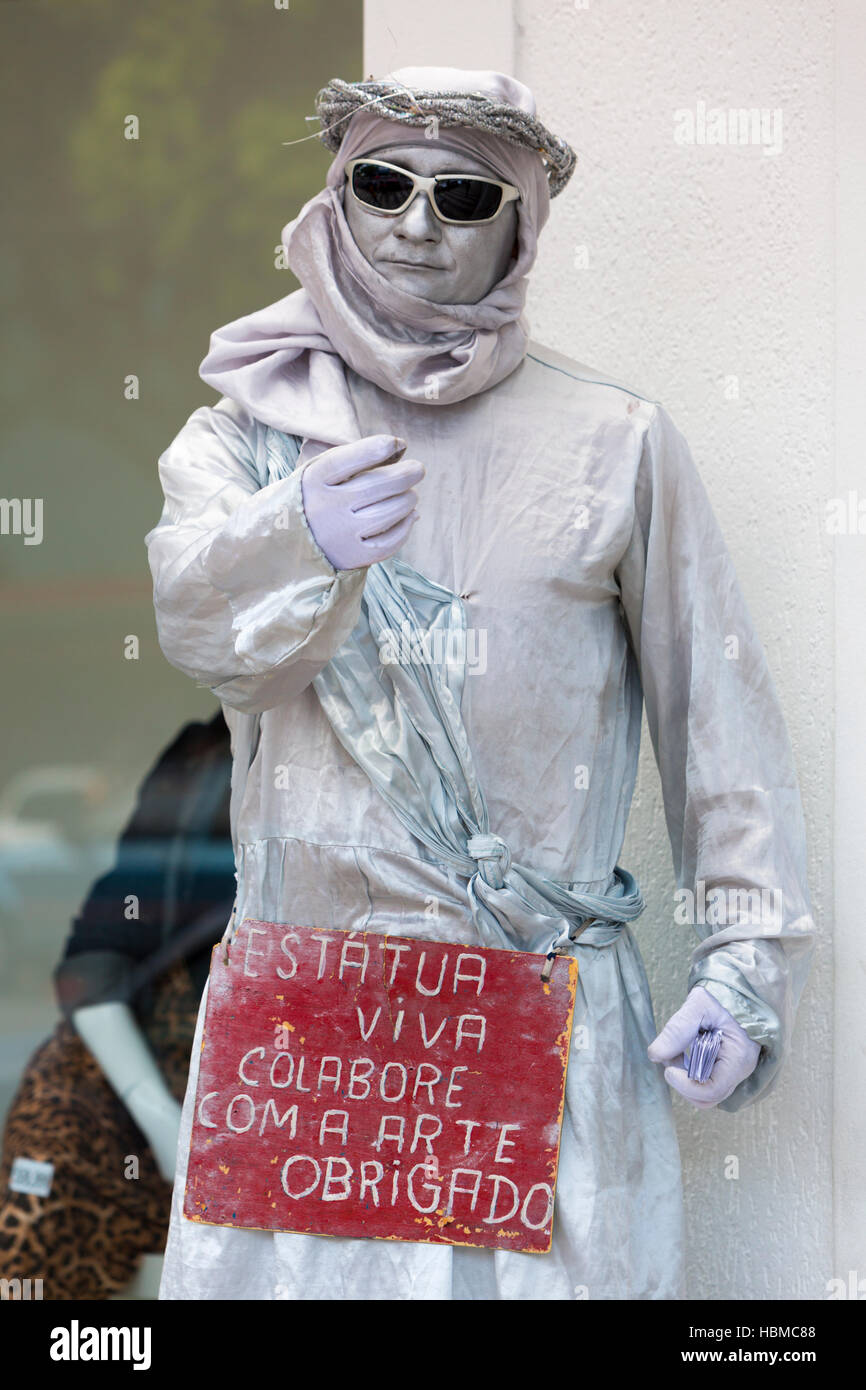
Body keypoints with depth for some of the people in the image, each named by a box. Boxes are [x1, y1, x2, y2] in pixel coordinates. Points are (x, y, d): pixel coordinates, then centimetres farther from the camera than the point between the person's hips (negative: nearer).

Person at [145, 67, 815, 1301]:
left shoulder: (616, 441, 5)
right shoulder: (252, 425, 9)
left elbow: (719, 708, 5)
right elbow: (195, 615, -11)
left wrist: (747, 965, -3)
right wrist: (298, 539, -33)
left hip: (549, 1010, -1)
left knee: (547, 1264, -7)